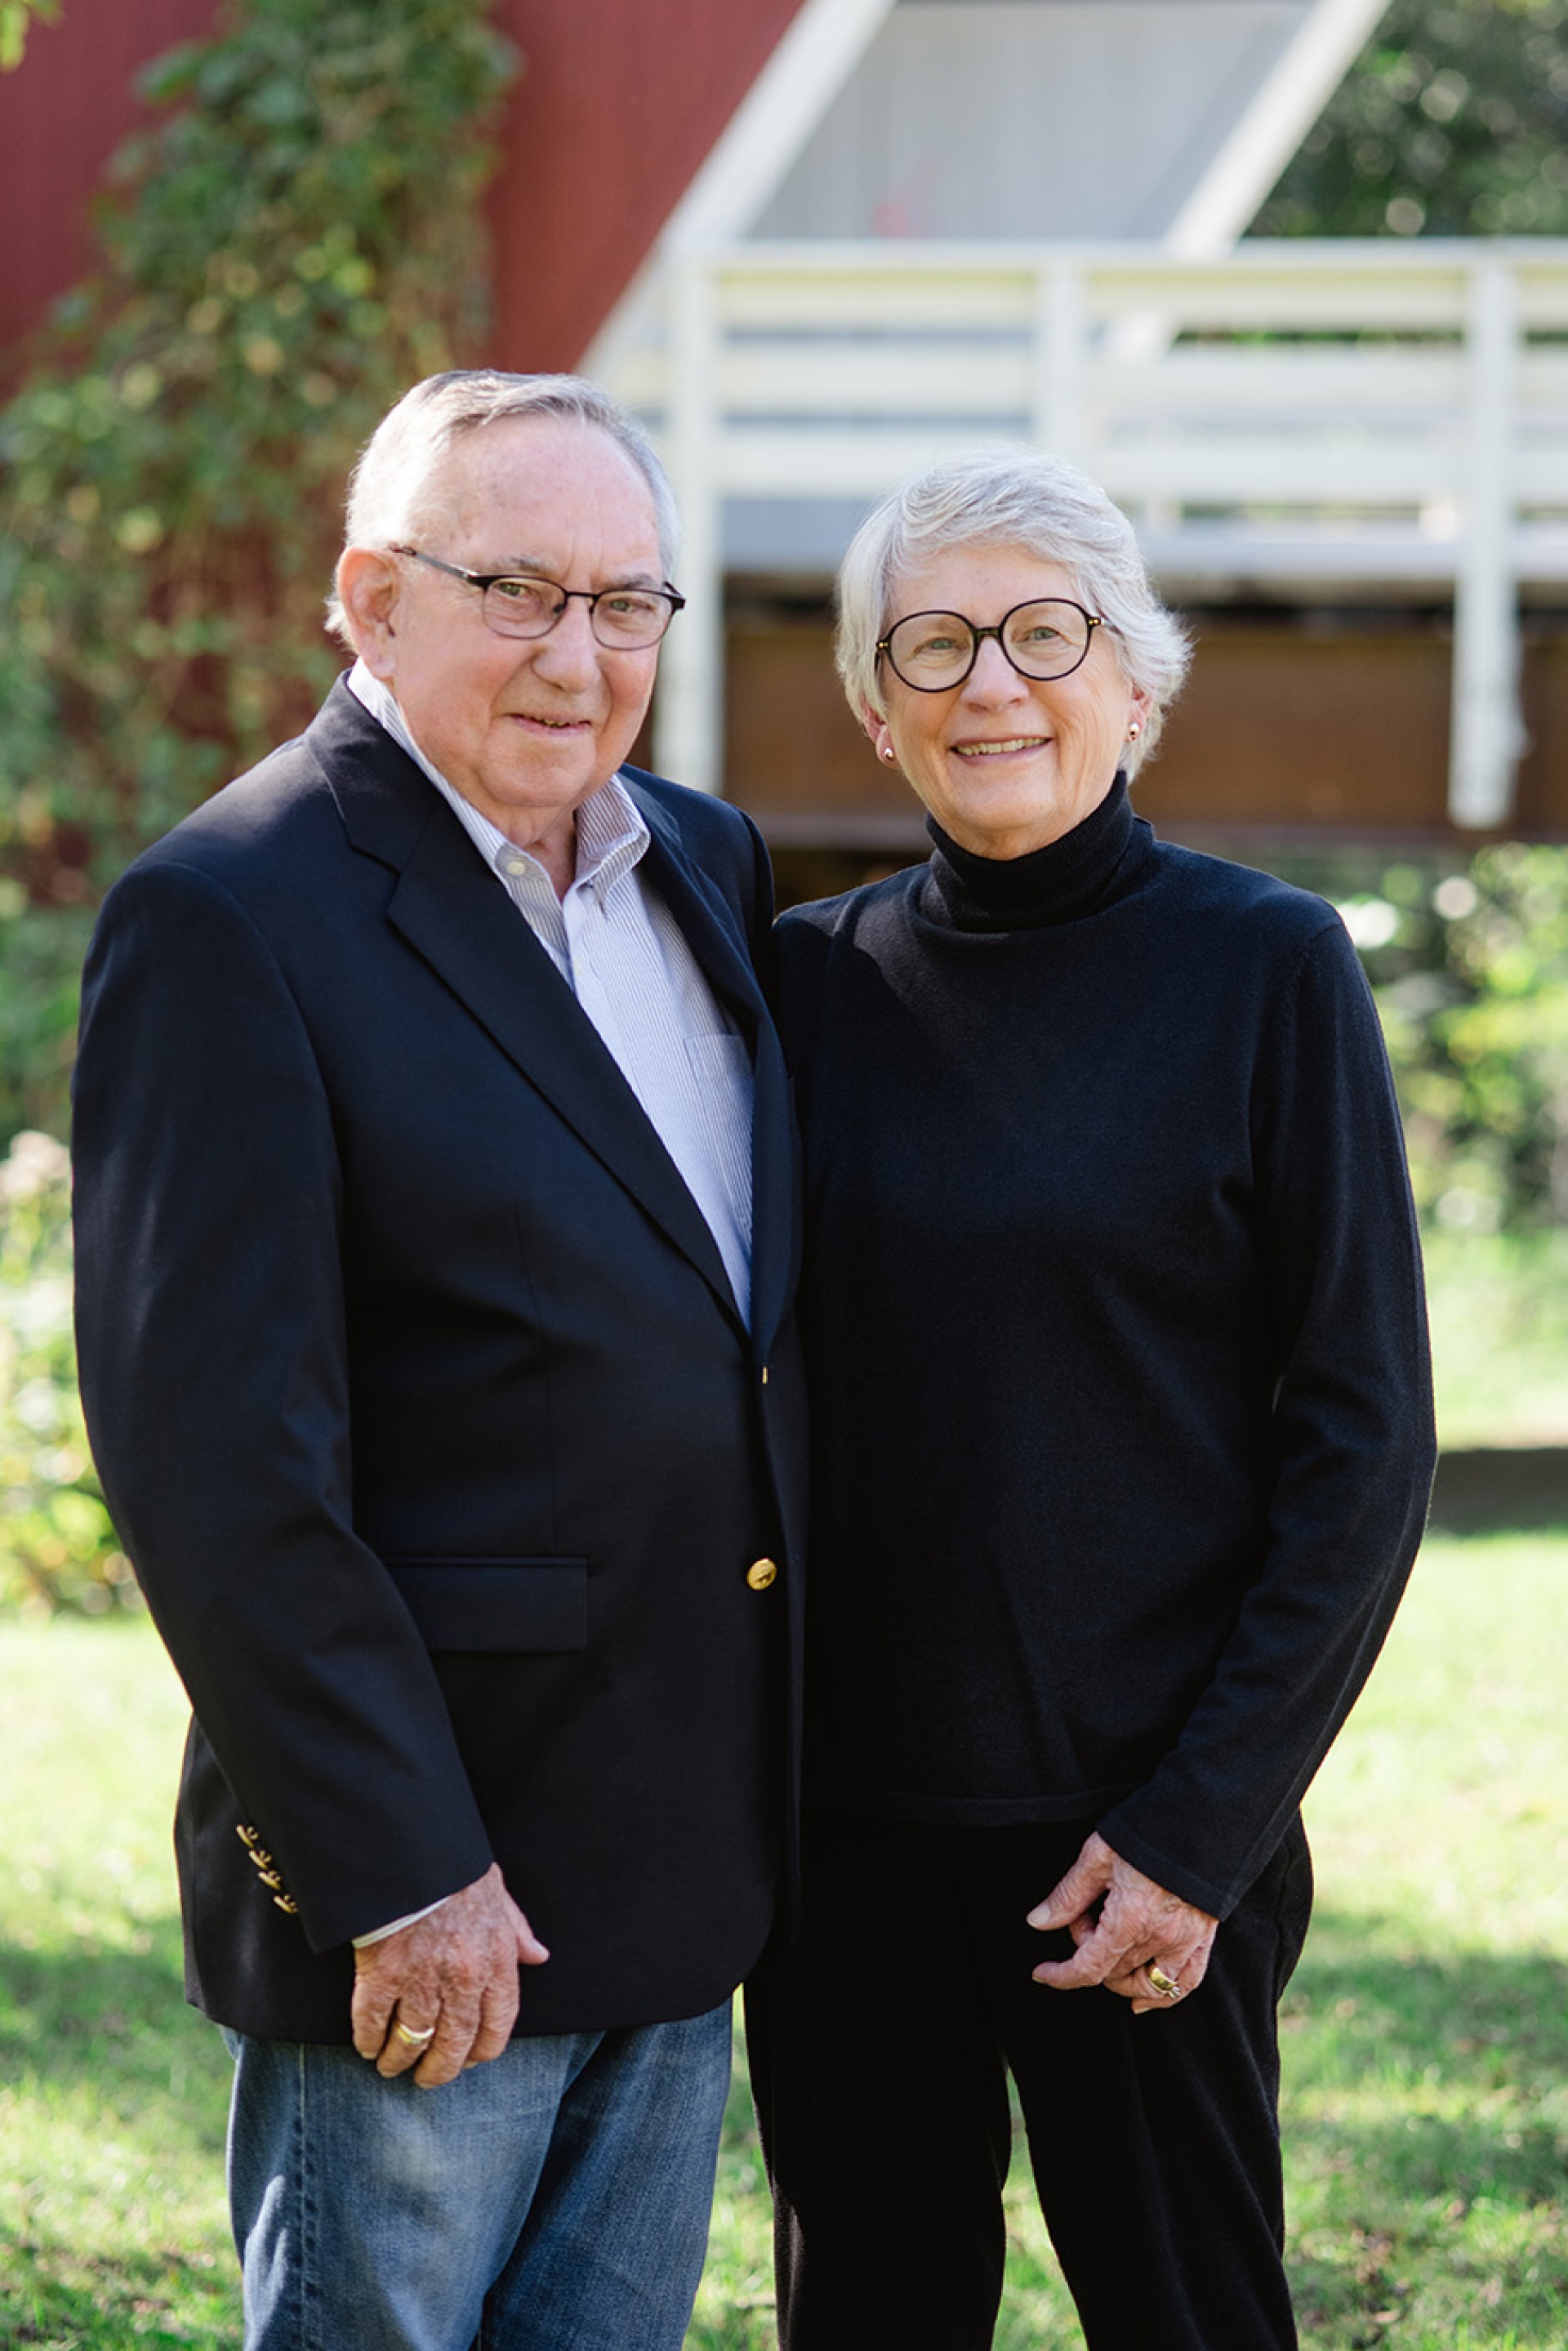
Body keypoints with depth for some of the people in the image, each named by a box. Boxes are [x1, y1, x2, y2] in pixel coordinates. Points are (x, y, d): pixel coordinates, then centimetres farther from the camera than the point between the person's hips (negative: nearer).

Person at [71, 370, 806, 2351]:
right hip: (427, 1868, -7)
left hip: (681, 1872, 7)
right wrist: (392, 1870, -19)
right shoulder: (229, 918, -13)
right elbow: (210, 1451, -17)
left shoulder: (708, 867, 11)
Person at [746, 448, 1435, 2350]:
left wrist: (1201, 1827, -12)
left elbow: (1363, 1441, -6)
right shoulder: (818, 979, 5)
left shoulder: (1261, 971, -5)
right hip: (849, 1808, 4)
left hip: (1143, 1821, -3)